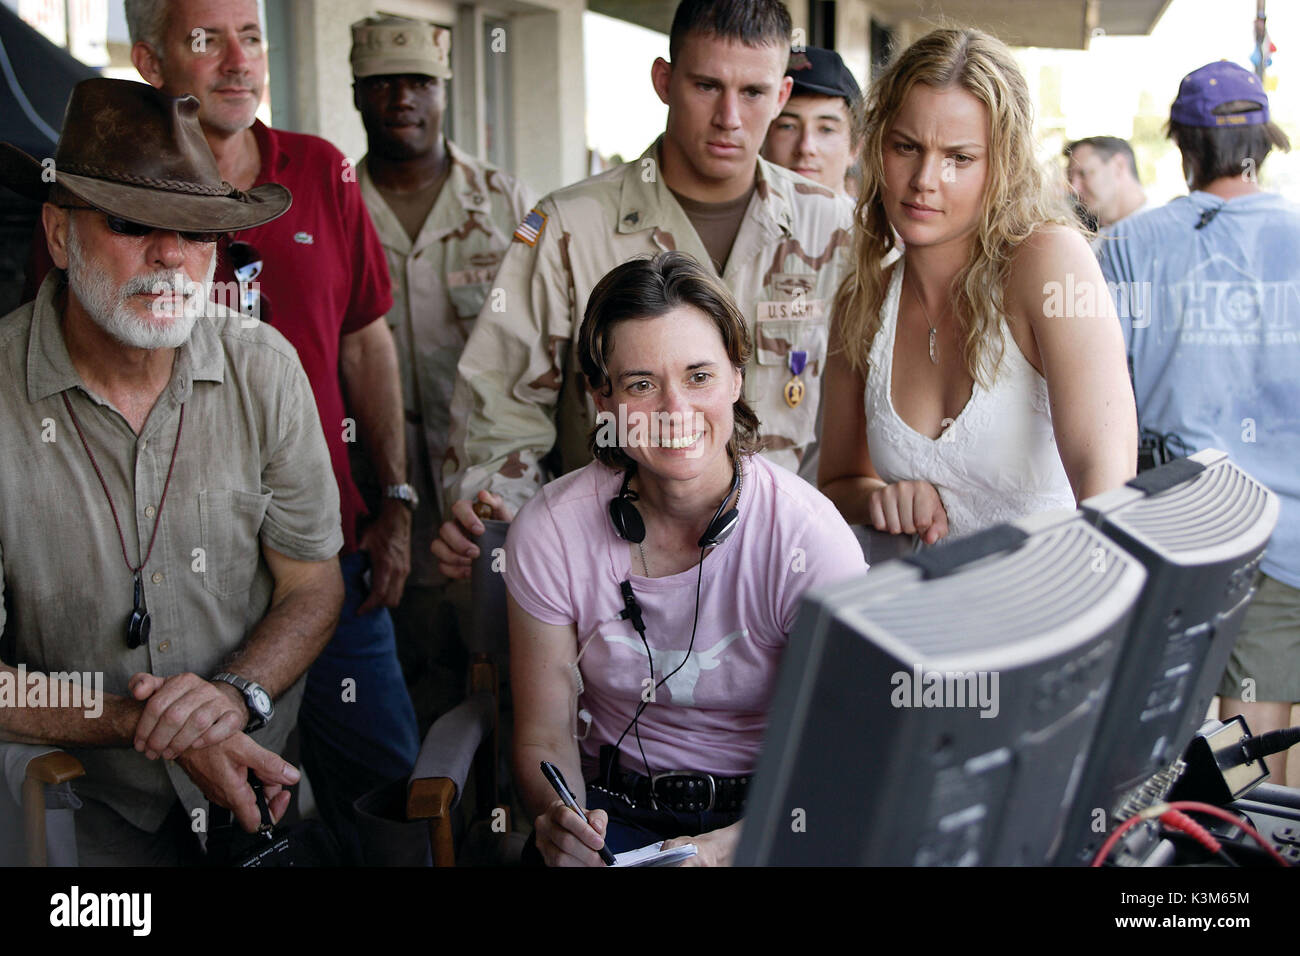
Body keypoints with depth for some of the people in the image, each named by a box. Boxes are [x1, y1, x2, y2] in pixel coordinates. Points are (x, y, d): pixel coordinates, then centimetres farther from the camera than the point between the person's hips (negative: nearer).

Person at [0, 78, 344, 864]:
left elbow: (314, 584, 2)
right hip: (79, 792, -2)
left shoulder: (264, 367, -5)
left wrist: (236, 695, -16)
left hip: (262, 766, 2)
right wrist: (143, 726, -21)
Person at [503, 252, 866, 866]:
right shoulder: (550, 533, -9)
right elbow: (543, 740, -1)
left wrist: (727, 846, -30)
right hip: (613, 809, 1)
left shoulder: (808, 537, -15)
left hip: (767, 818, -1)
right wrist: (559, 816, -24)